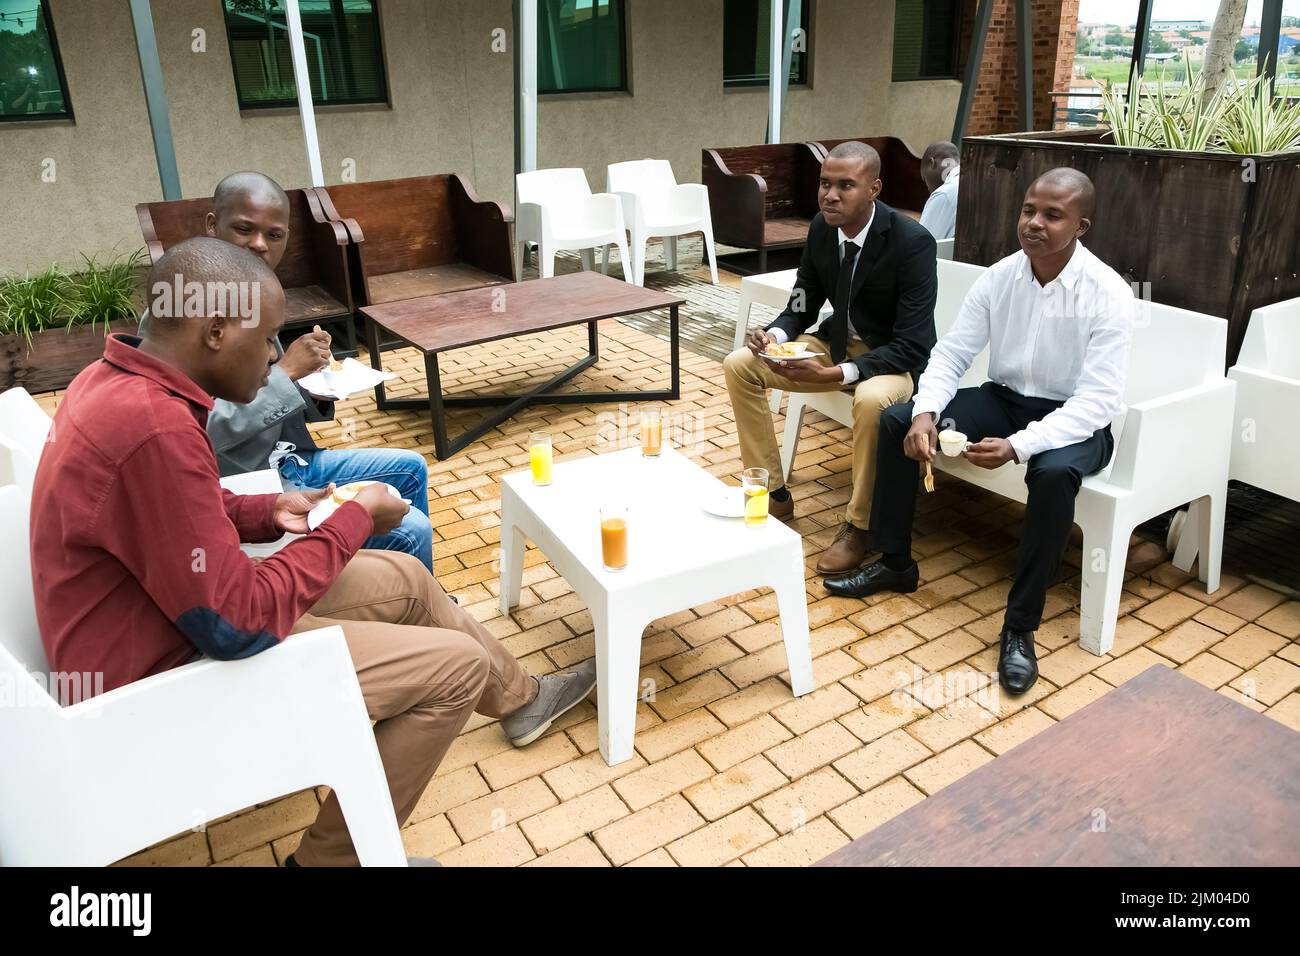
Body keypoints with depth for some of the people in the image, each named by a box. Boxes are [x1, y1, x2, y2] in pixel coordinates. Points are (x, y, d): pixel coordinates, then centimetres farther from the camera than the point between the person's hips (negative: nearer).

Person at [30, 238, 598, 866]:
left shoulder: (117, 380, -2)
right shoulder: (153, 429, -33)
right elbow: (238, 626, -27)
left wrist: (270, 511, 0)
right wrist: (355, 519, -17)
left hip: (161, 614, 10)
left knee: (403, 579, 14)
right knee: (457, 666, -8)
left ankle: (518, 699, 36)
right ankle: (332, 858, 11)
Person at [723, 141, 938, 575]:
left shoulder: (912, 242, -25)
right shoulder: (821, 228, -6)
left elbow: (912, 347, -27)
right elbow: (802, 306, 5)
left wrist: (833, 374, -37)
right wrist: (775, 335, -19)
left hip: (895, 359, -6)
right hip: (838, 341, 7)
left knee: (872, 400, -40)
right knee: (739, 364, -6)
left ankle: (859, 525, -17)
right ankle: (772, 492, 4)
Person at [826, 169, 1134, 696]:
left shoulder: (1107, 294, -20)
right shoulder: (999, 276, -6)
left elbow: (1101, 399, -25)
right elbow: (950, 353, -4)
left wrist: (1018, 445, -37)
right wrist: (926, 412, -24)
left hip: (1072, 418, -5)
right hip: (1003, 398, 5)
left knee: (1054, 473, -39)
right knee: (896, 422, -11)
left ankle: (1020, 627, -21)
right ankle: (895, 563, 4)